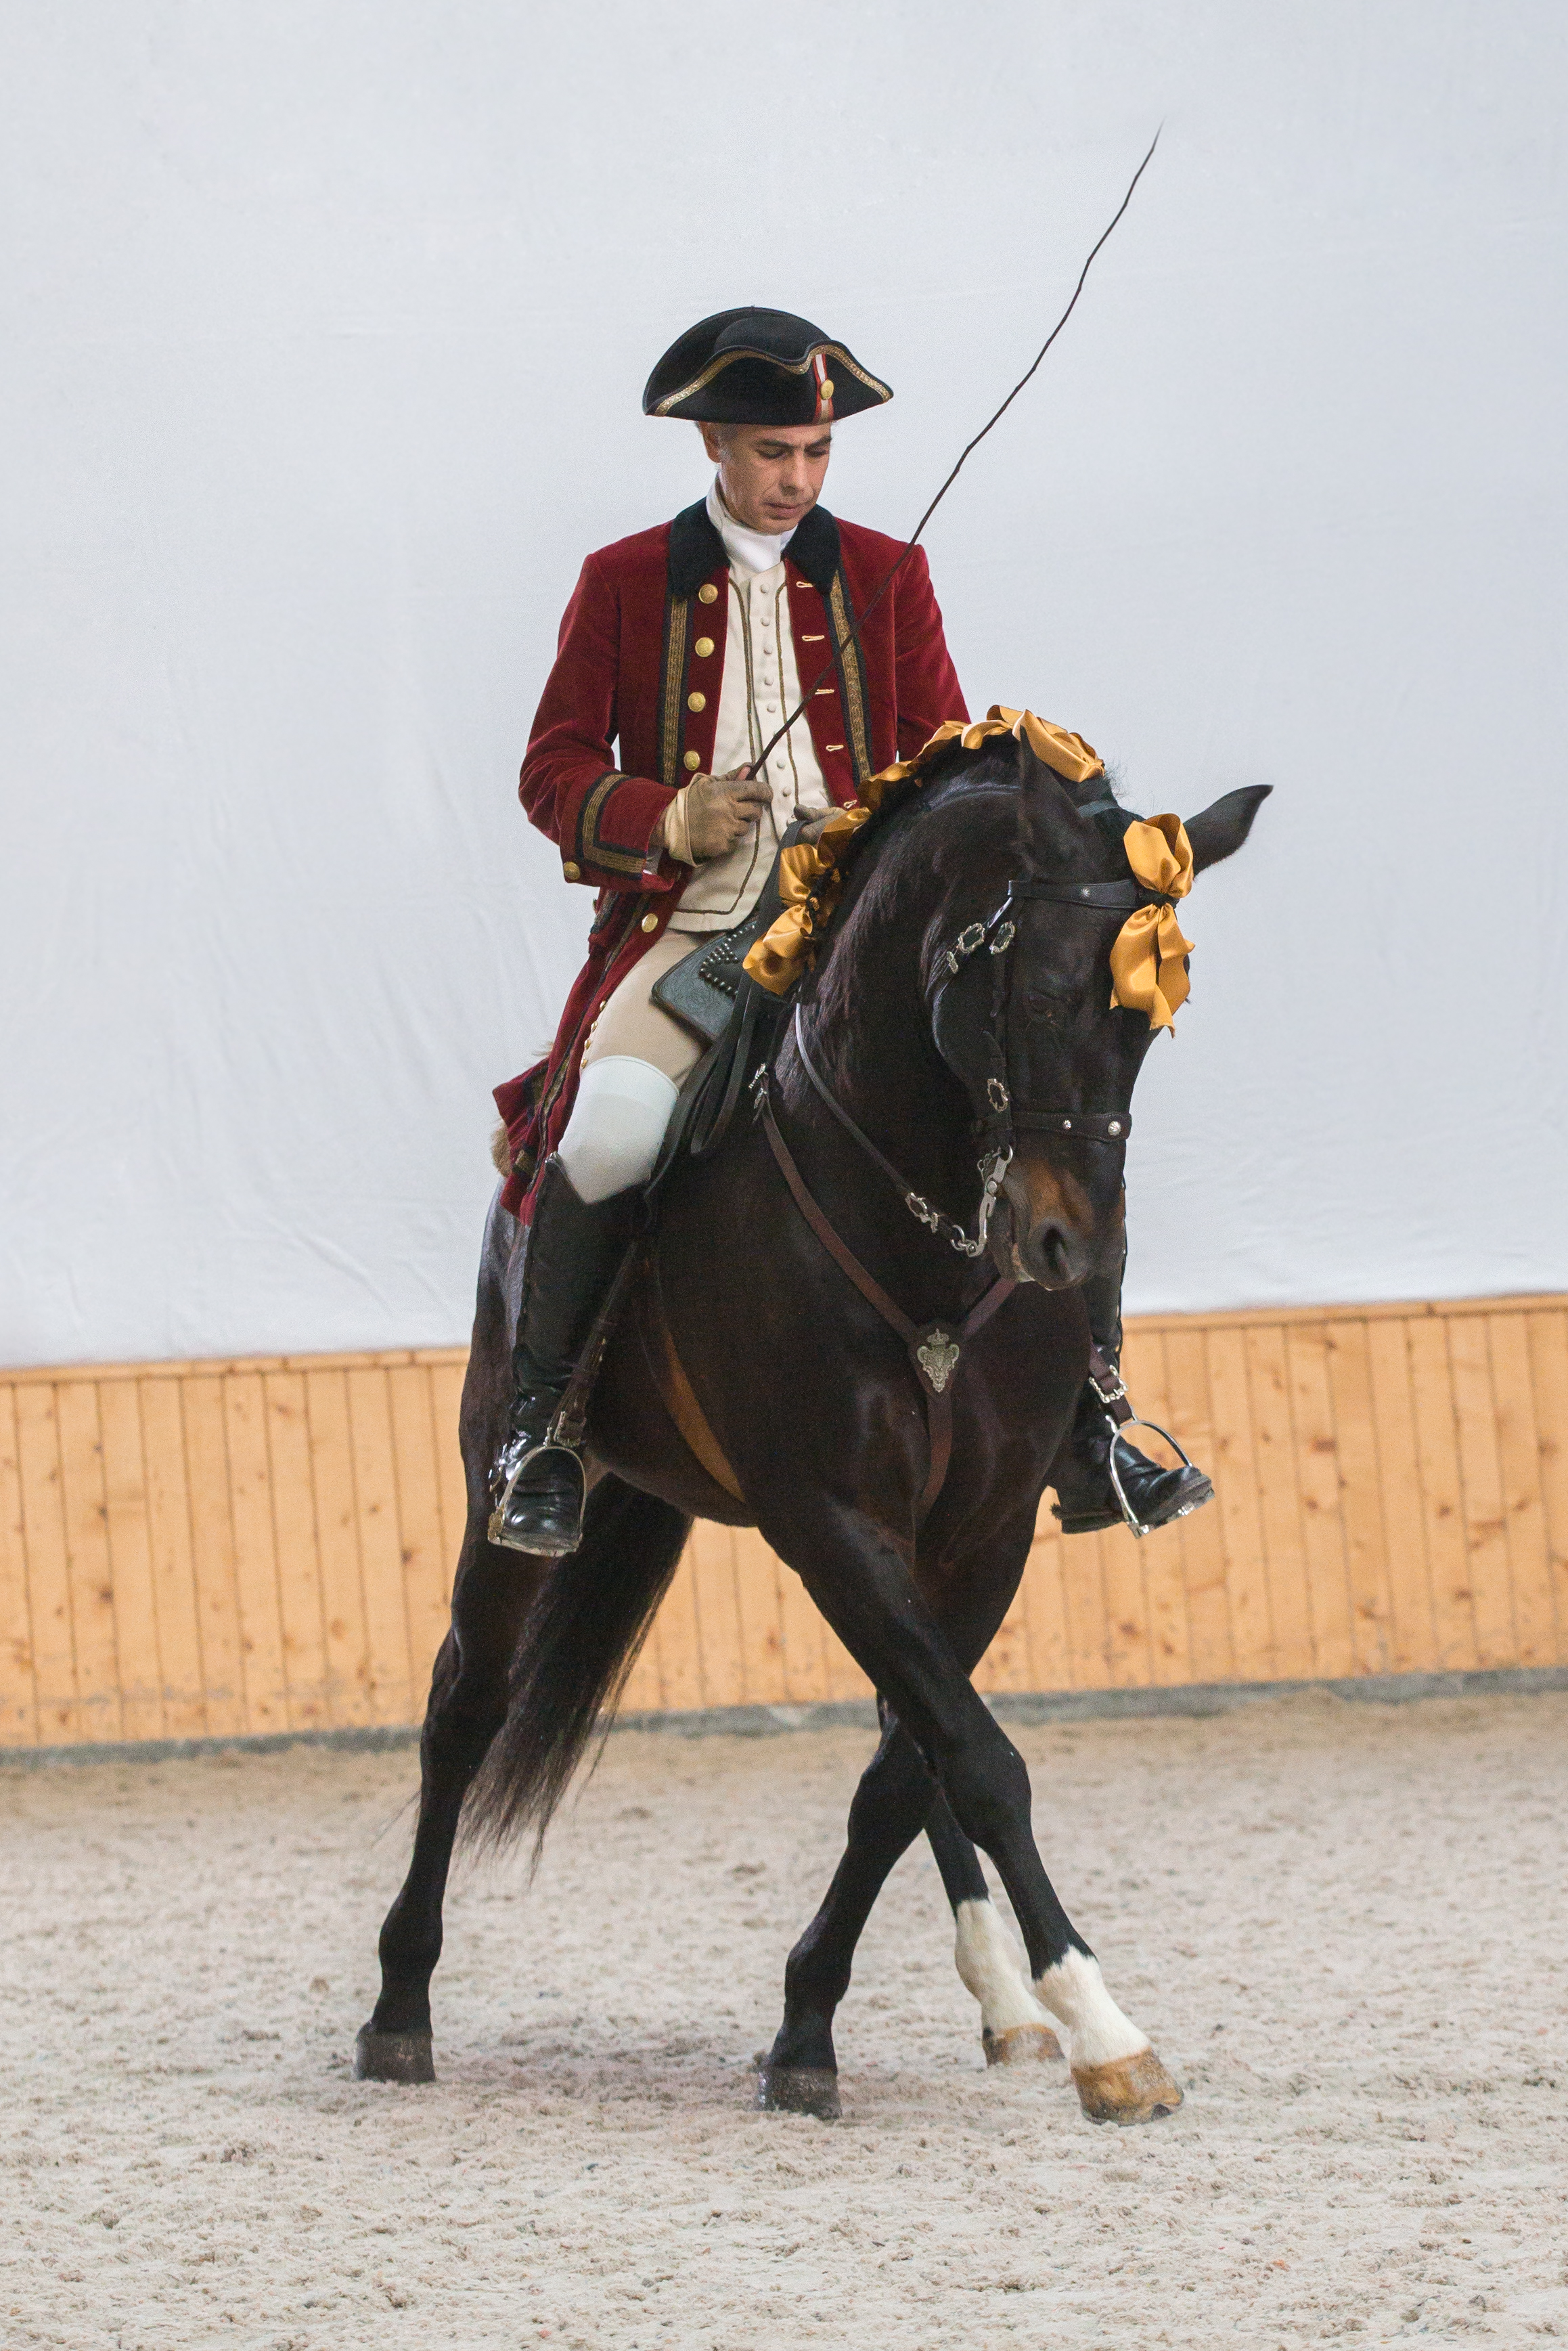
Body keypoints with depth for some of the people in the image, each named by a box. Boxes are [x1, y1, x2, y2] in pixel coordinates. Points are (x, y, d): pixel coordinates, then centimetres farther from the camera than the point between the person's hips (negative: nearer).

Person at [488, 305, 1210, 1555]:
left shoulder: (887, 575, 13)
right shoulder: (624, 583, 8)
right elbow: (554, 767, 8)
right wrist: (667, 819, -12)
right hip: (688, 931, -2)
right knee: (613, 1131, -31)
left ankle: (1084, 1416, -6)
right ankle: (539, 1427, -12)